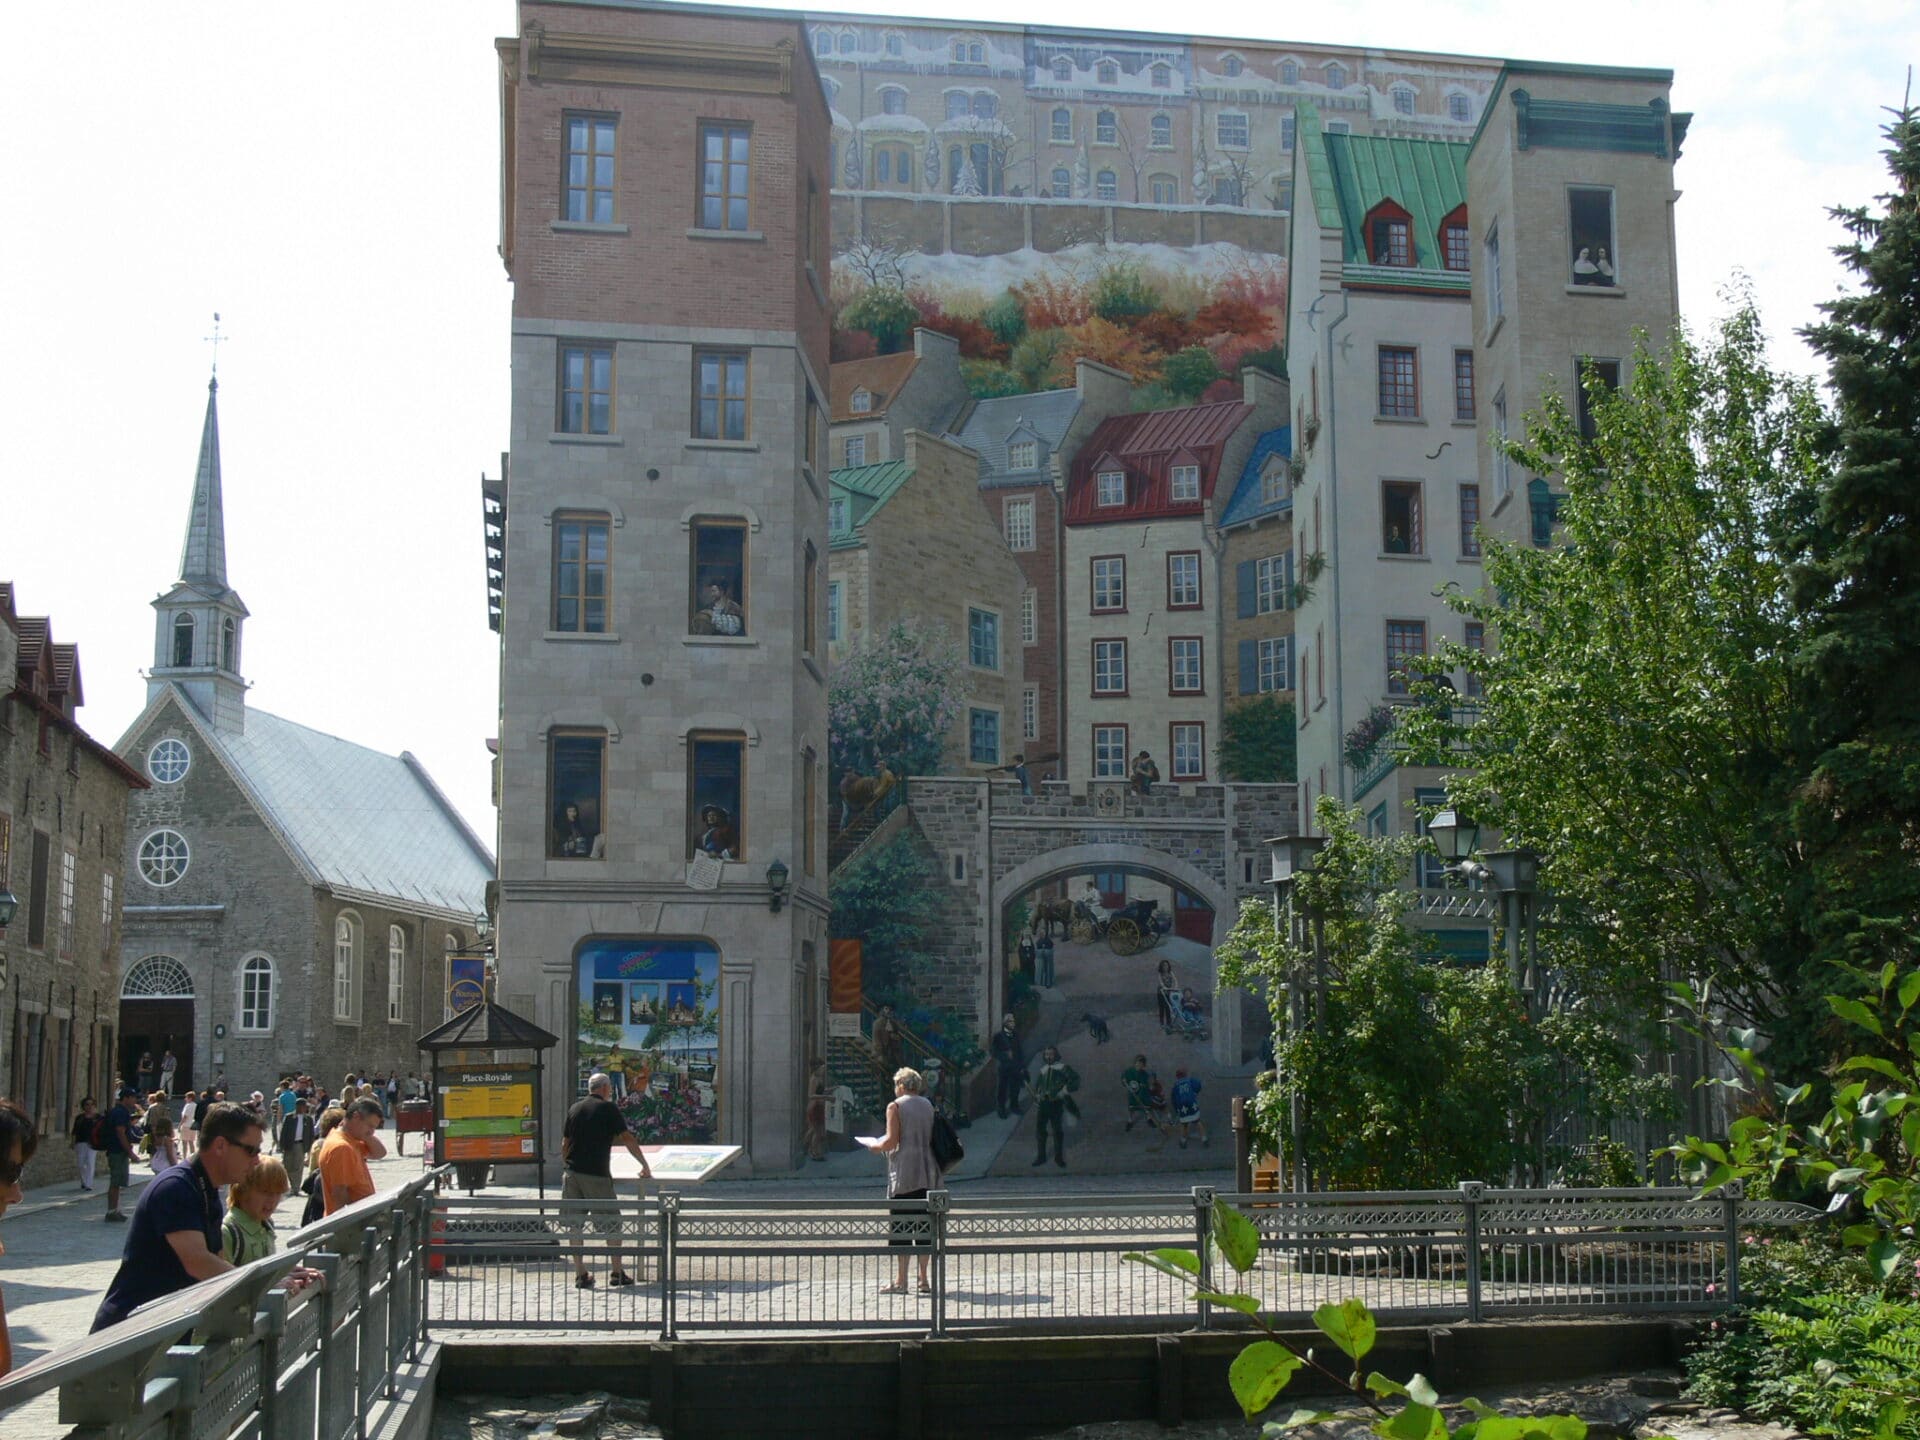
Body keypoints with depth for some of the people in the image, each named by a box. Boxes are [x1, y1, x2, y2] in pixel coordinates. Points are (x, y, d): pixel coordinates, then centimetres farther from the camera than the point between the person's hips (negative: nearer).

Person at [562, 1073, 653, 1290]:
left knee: (575, 1226, 8)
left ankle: (580, 1274, 9)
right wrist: (645, 1167, 3)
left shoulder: (575, 1108, 12)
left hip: (573, 1173, 5)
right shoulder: (608, 1108, -2)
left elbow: (564, 1144, 14)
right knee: (612, 1225, 6)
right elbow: (627, 1139, -4)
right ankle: (617, 1273, 9)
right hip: (597, 1175, -5)